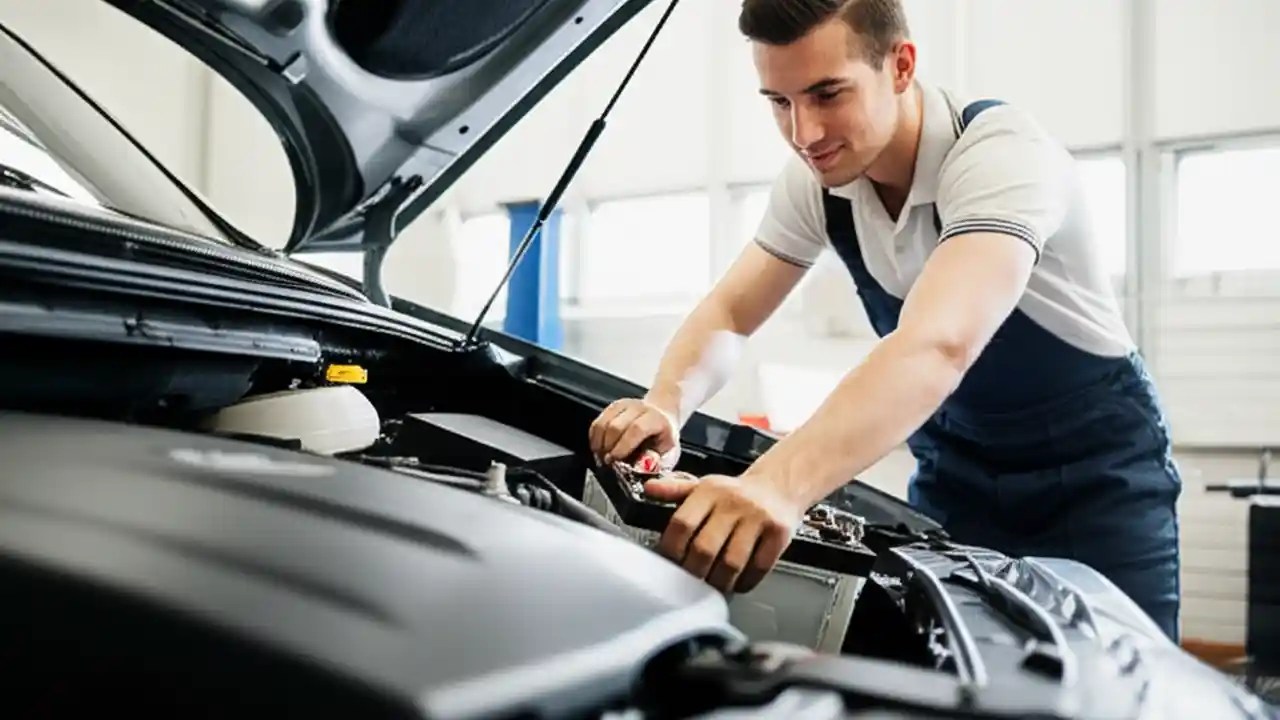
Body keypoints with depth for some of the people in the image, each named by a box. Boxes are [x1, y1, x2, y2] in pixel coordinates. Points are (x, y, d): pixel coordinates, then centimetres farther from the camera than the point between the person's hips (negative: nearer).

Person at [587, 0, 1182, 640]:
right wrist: (666, 405, -30)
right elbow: (727, 313, -6)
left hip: (1094, 468, -4)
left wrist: (779, 485, -62)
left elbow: (936, 347, -47)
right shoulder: (815, 179, -11)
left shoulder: (1000, 153, -31)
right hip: (956, 468, 5)